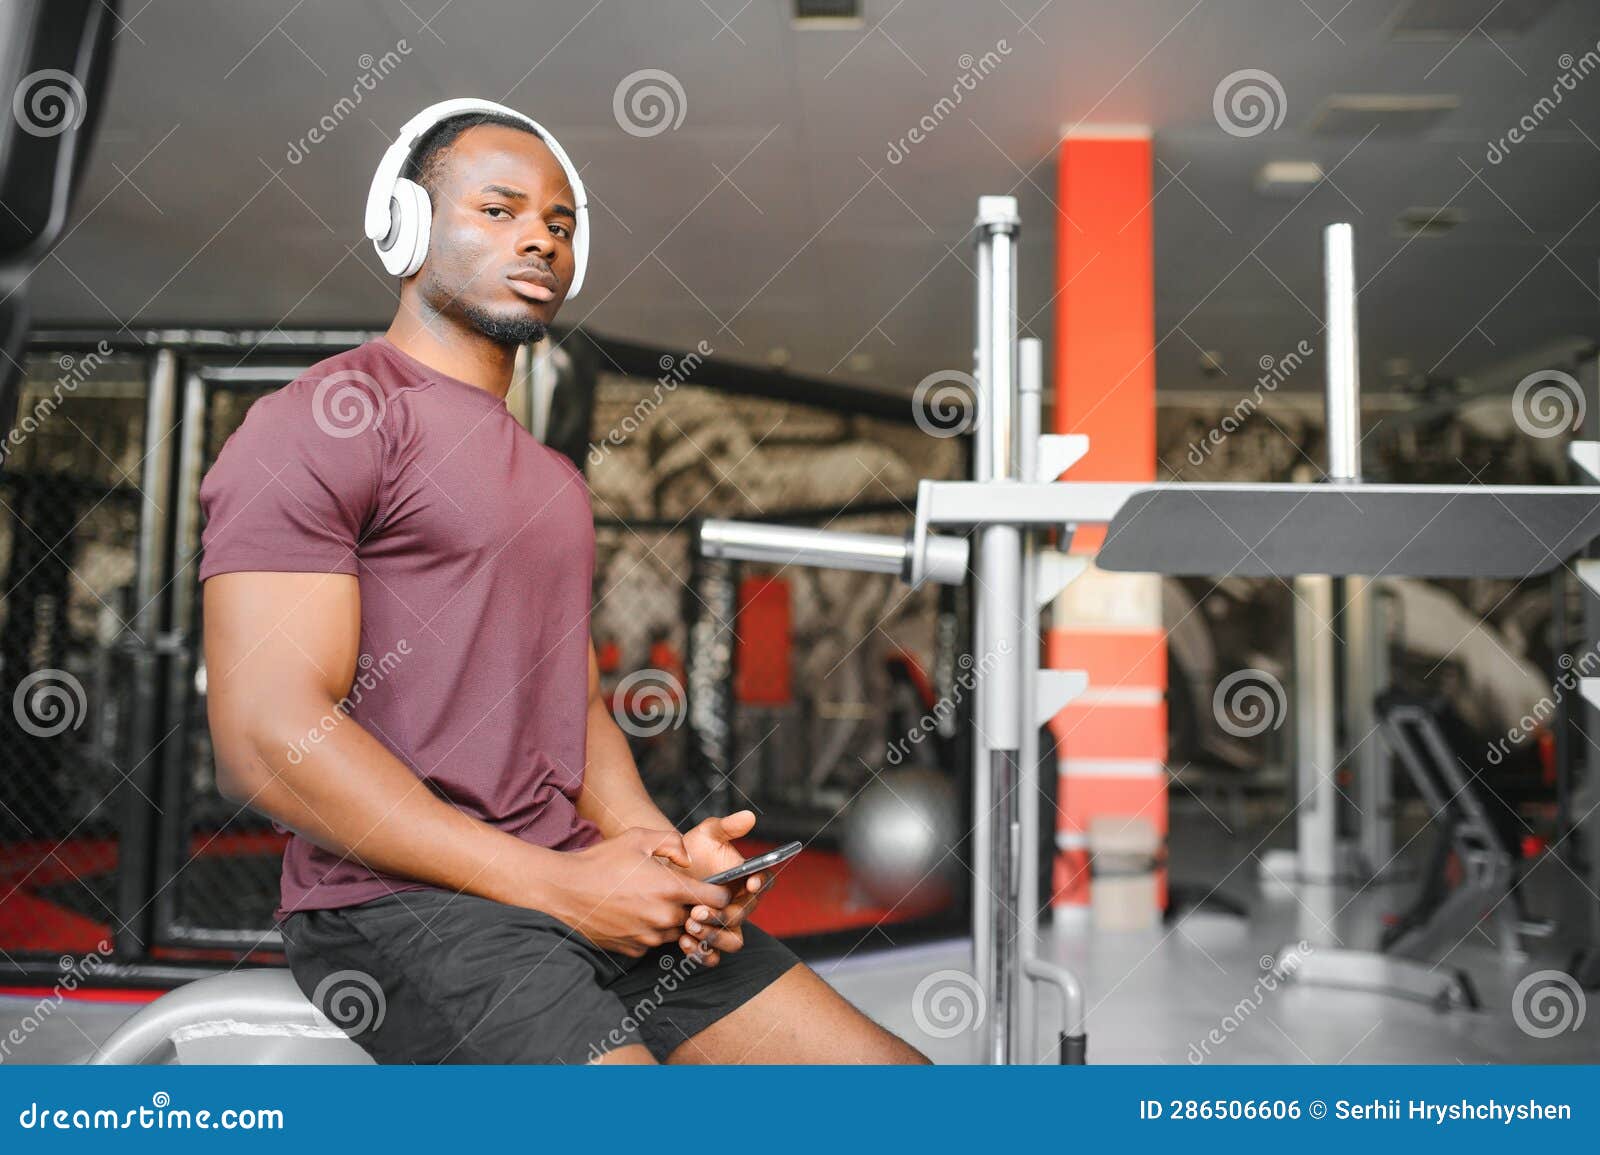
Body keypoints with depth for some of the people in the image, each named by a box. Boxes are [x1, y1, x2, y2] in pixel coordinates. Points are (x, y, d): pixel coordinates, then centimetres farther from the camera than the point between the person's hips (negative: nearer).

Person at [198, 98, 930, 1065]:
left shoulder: (552, 477, 23)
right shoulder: (322, 425, -4)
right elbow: (267, 742, -14)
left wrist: (660, 850, 1)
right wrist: (558, 884, -16)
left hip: (574, 883, 7)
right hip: (402, 902, -7)